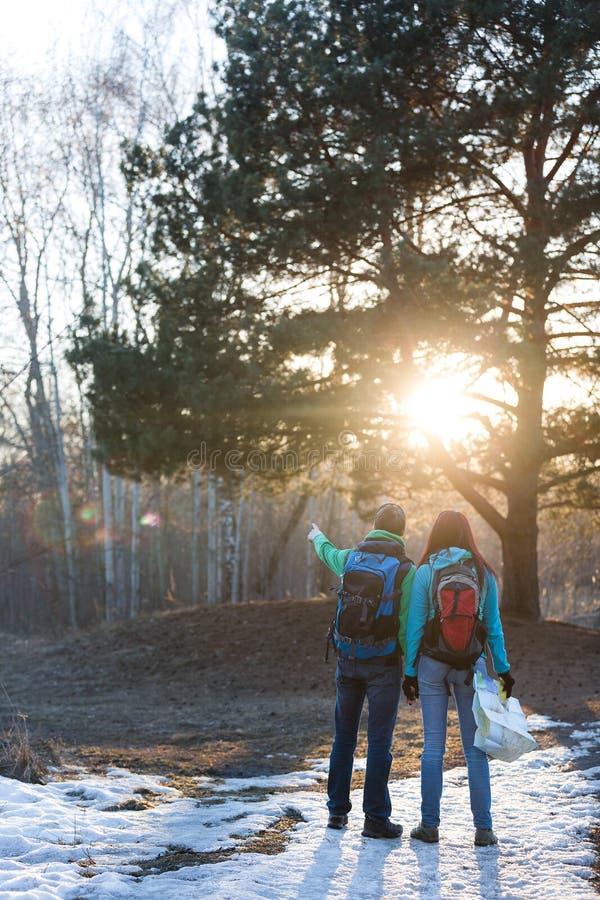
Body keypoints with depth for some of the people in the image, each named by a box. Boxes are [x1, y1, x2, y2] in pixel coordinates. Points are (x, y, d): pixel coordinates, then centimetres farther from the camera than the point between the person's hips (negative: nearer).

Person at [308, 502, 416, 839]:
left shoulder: (350, 558, 3)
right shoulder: (406, 569, -11)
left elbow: (328, 553, 28)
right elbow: (407, 625, -13)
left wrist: (318, 537, 51)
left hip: (348, 659, 4)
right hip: (384, 664, -4)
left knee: (344, 737, 15)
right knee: (379, 741, 0)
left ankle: (338, 810, 21)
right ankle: (376, 818, 1)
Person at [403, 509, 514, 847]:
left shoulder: (425, 573, -4)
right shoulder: (483, 573, 1)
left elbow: (415, 625, -4)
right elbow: (493, 625, 2)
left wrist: (410, 671, 2)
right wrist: (503, 668, 8)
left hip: (432, 663, -1)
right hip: (471, 664, 1)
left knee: (433, 746, 4)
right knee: (475, 748, 5)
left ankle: (430, 825, 7)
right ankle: (484, 828, 5)